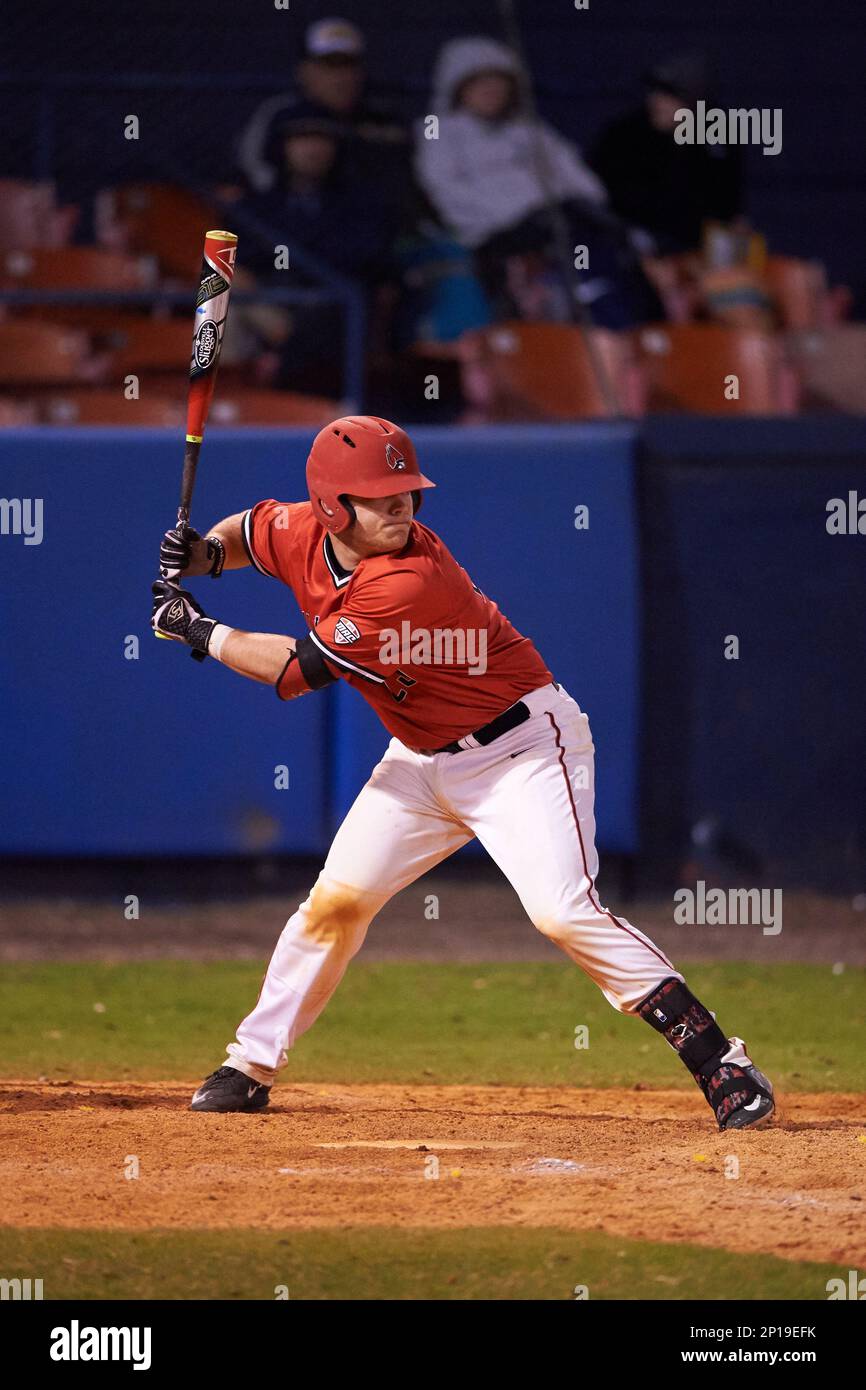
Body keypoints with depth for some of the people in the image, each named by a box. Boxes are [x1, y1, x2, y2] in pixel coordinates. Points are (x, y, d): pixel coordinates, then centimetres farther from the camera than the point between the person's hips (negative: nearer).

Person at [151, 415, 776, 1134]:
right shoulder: (302, 533, -7)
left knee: (564, 912, -23)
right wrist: (205, 553, -5)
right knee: (334, 902, 5)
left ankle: (723, 1065, -22)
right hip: (424, 758, 8)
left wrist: (201, 632, -13)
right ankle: (252, 1065, 20)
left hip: (523, 745, -8)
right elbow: (249, 531, 18)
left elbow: (300, 671, -25)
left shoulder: (408, 581, -31)